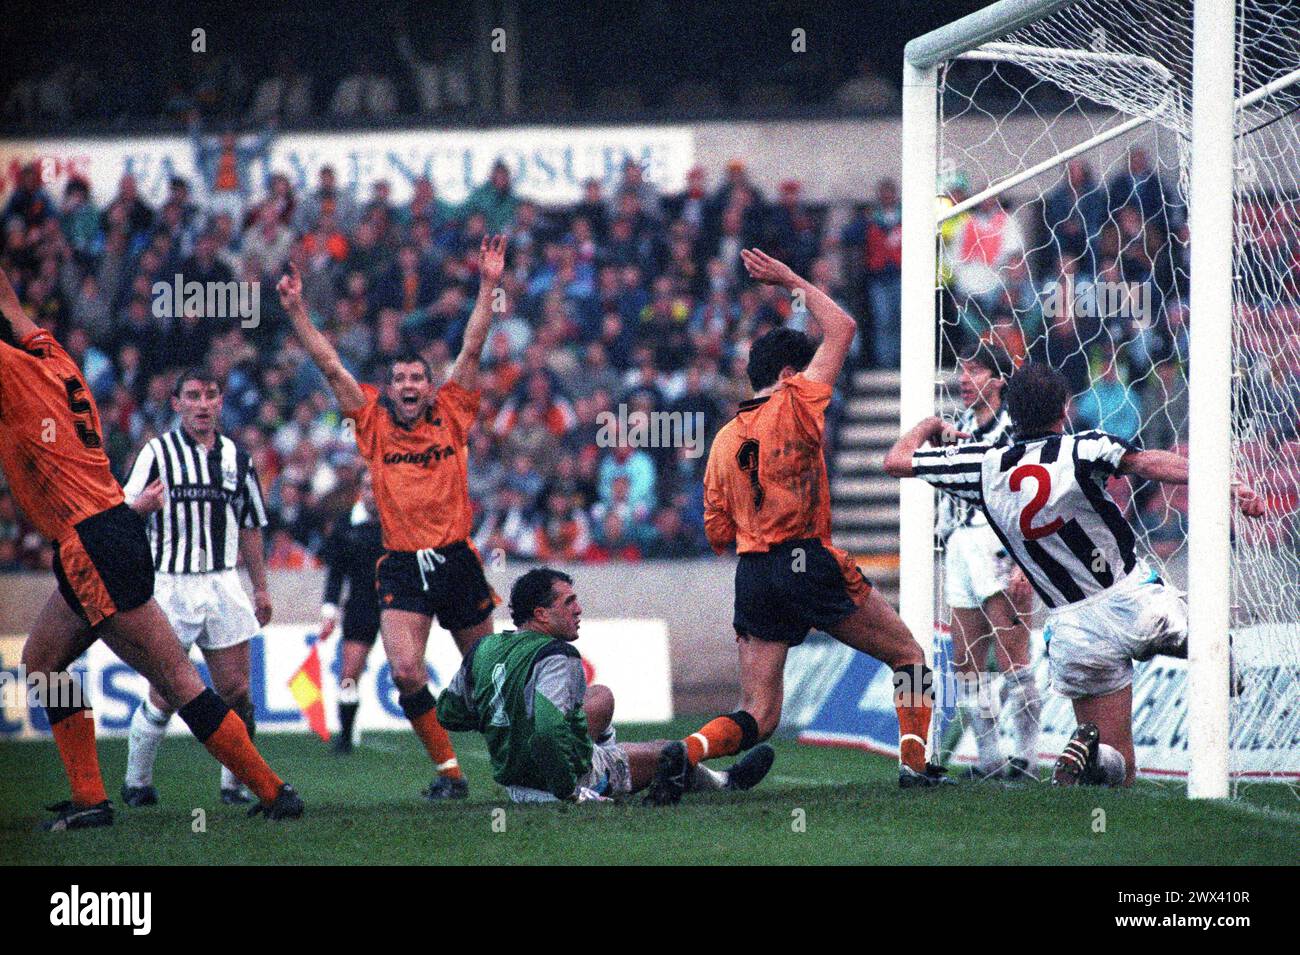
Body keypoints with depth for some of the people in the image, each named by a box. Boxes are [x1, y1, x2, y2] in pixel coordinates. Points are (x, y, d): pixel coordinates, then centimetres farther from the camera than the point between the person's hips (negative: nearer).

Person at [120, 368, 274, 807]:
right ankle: (136, 782, 9)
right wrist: (141, 506, -29)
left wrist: (261, 588, 18)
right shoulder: (158, 453, -1)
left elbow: (250, 527, 20)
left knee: (236, 691, -1)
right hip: (170, 585, -4)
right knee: (165, 695, -5)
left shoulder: (237, 457, 12)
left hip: (223, 585, 4)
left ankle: (233, 782, 11)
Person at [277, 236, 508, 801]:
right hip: (401, 565, 0)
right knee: (406, 672, -17)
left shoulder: (451, 415, 7)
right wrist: (296, 310, -1)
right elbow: (329, 364, 5)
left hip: (457, 559, 0)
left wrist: (488, 287, 0)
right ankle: (448, 770, -6)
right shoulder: (374, 424, 7)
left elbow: (472, 349, 5)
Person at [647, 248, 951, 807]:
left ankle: (690, 751, -25)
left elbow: (717, 534, 14)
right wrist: (792, 282, 18)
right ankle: (916, 764, 5)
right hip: (808, 562, -5)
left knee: (758, 717, 3)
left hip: (753, 576, 5)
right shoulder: (795, 405, -2)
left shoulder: (724, 440, 13)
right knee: (907, 655, 14)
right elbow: (843, 329, 9)